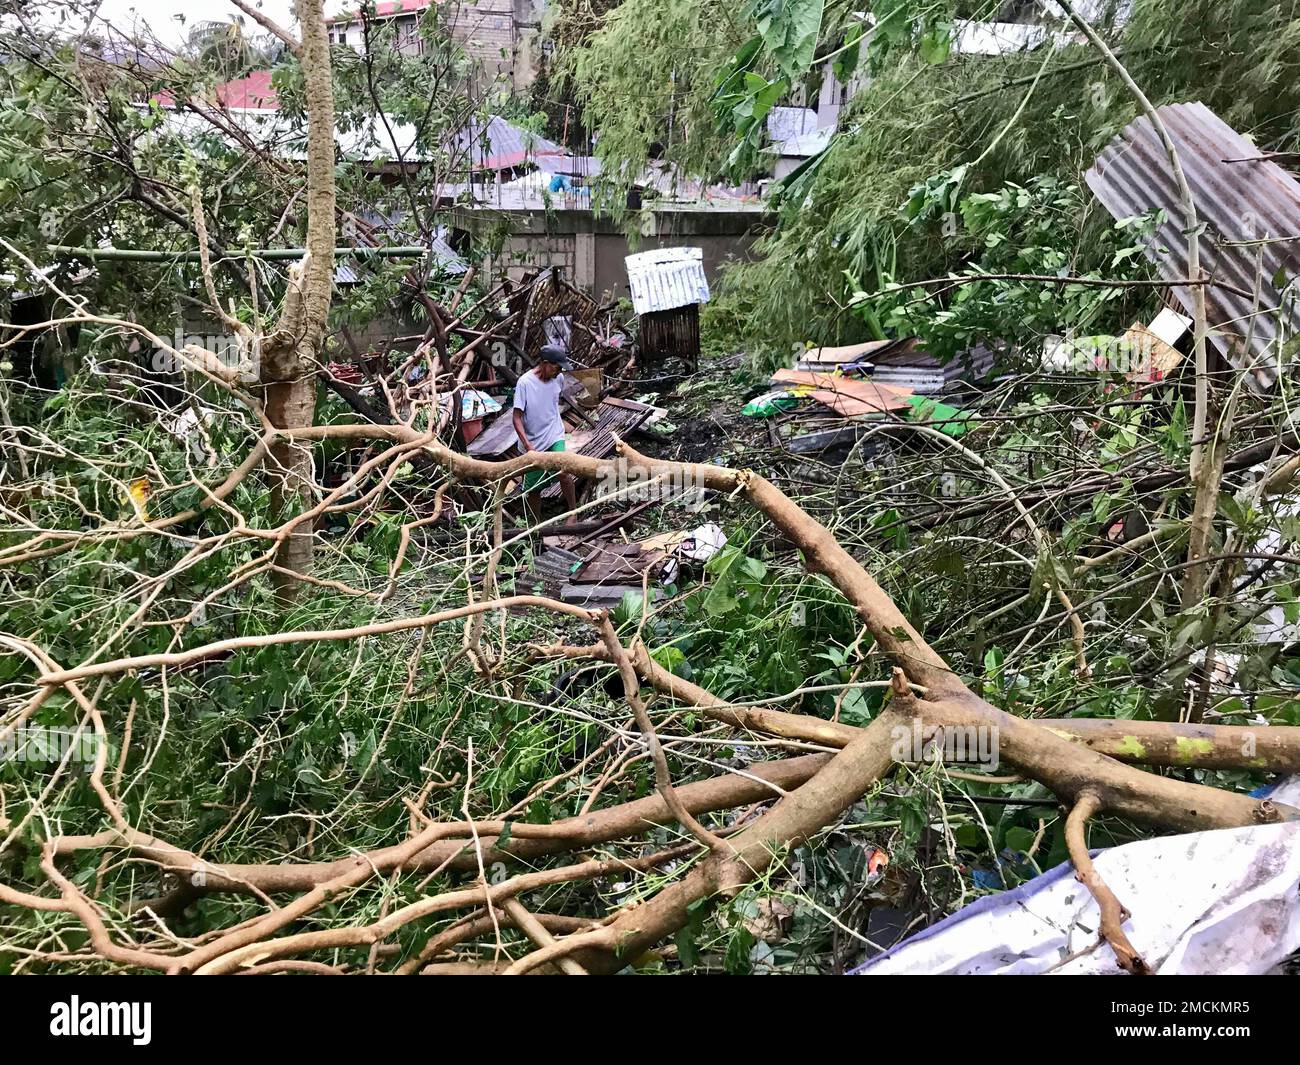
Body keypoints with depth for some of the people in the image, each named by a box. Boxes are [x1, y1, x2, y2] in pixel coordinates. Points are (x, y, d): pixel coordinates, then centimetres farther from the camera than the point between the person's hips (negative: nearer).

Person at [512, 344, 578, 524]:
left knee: (563, 471, -24)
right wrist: (527, 446, -29)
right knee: (533, 489, 8)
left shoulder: (558, 378, -4)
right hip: (532, 442, -2)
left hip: (555, 436, 2)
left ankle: (573, 512, -8)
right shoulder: (524, 382, -18)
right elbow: (517, 418, -19)